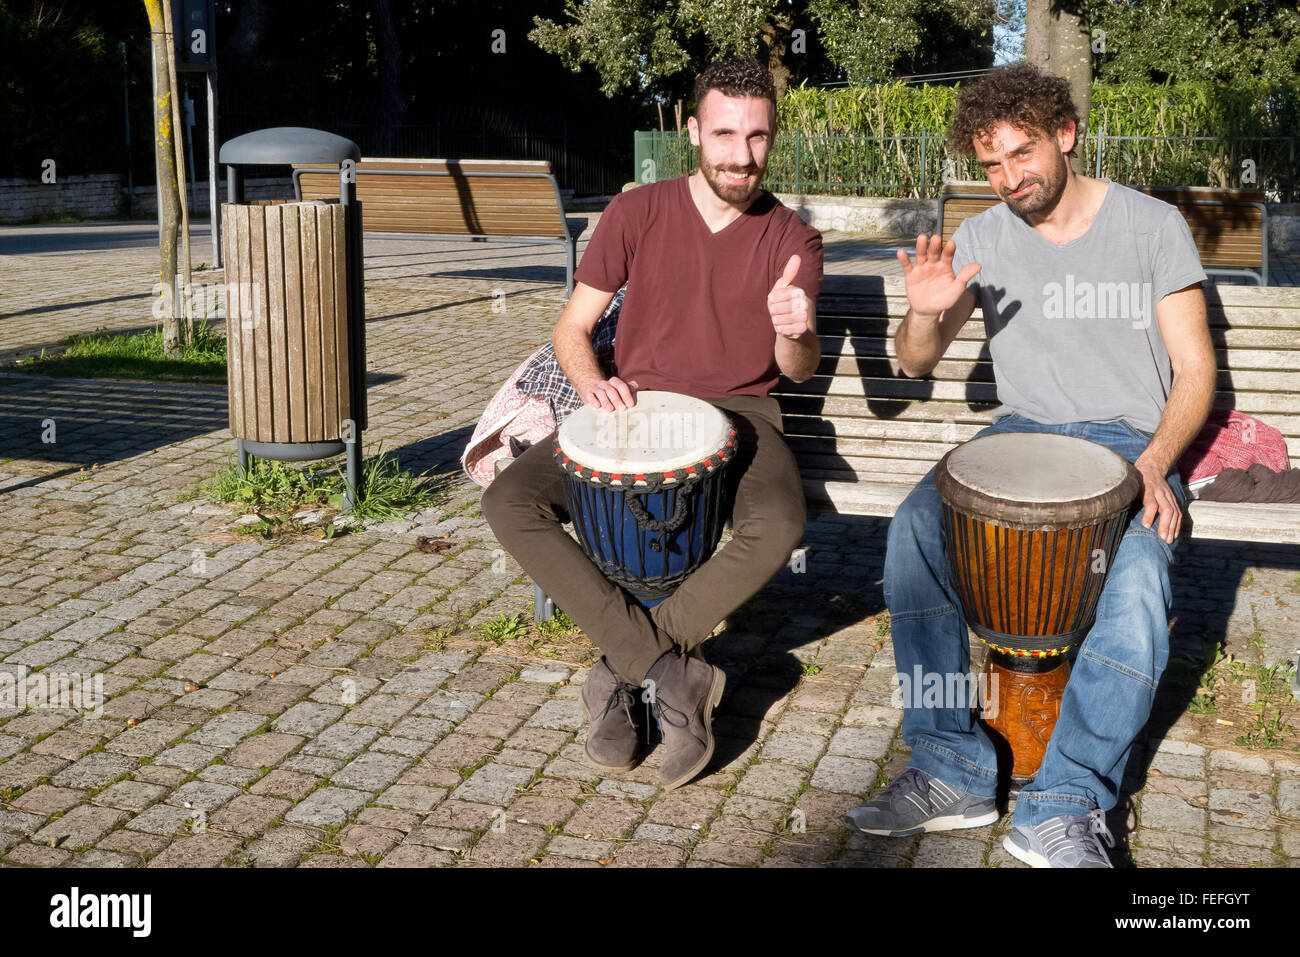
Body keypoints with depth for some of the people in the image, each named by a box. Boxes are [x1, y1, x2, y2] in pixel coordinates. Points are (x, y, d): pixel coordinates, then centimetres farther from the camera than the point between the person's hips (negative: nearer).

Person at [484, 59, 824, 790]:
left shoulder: (792, 239, 2)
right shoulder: (638, 213, 2)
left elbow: (799, 371, -5)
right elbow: (572, 328, 5)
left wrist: (794, 334, -30)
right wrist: (594, 384, -18)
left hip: (737, 415, -1)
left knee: (779, 526, -35)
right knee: (508, 501, -25)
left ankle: (622, 674, -17)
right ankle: (674, 674, -26)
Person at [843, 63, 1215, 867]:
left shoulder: (1153, 225, 0)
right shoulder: (983, 239, 7)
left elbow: (1195, 370, -1)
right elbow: (917, 364, 6)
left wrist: (1153, 465, -20)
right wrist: (927, 315, -19)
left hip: (1131, 439, -2)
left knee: (1139, 577, -34)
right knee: (915, 526, -27)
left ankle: (1063, 812, -27)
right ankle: (952, 775, -22)